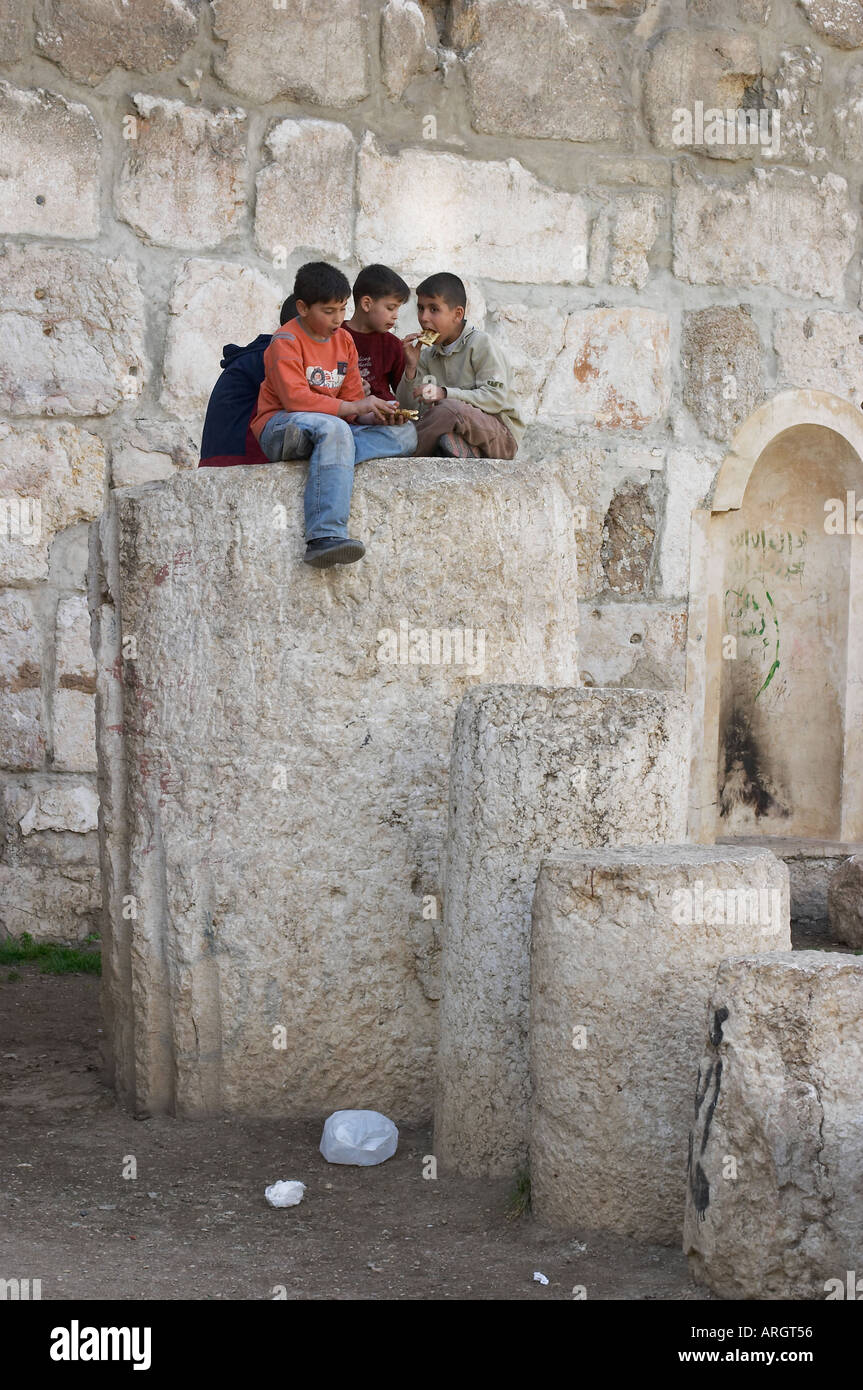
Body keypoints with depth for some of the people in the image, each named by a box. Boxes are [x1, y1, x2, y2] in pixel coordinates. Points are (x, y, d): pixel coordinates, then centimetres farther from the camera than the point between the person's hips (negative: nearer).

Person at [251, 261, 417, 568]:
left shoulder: (344, 340, 13)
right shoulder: (286, 342, -9)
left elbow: (353, 397, 10)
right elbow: (295, 398, -22)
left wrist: (375, 414, -13)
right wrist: (354, 408, -27)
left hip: (334, 427, 7)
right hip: (278, 428, -7)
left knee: (406, 434, -13)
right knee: (333, 429, -41)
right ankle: (324, 537, -53)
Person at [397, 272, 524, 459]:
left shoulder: (481, 343, -7)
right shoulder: (428, 356, 10)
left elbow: (496, 398, -18)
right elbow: (407, 408, 4)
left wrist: (444, 394, -27)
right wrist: (411, 368, -12)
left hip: (503, 435, -6)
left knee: (450, 408, -35)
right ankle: (468, 453, -26)